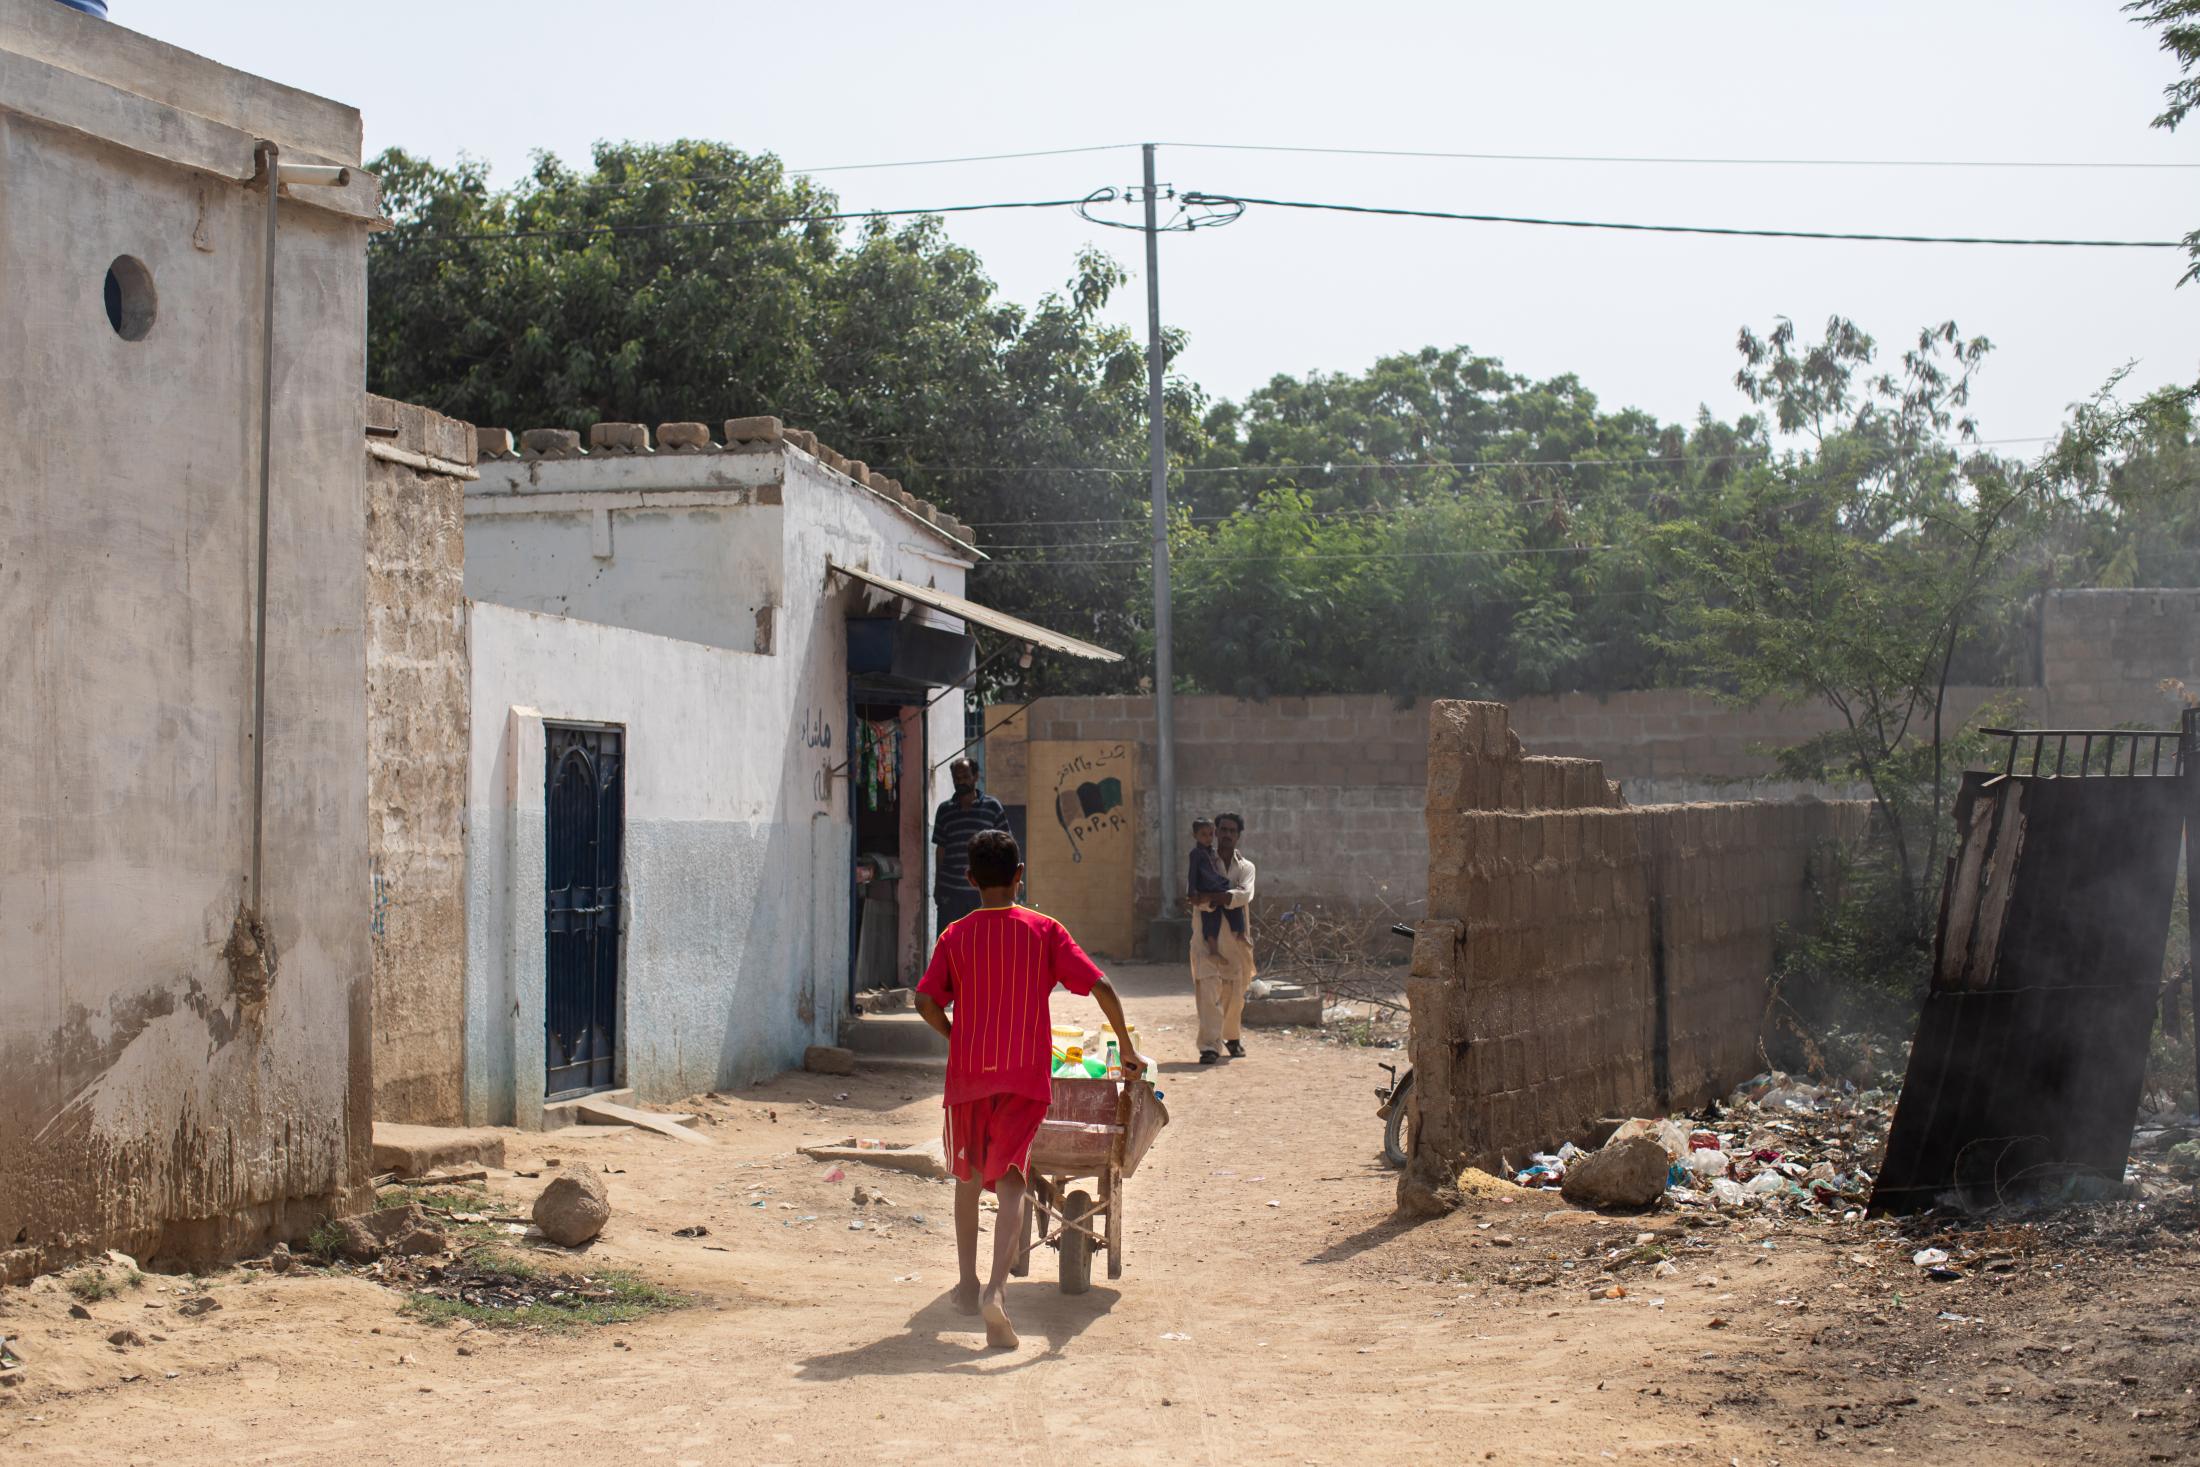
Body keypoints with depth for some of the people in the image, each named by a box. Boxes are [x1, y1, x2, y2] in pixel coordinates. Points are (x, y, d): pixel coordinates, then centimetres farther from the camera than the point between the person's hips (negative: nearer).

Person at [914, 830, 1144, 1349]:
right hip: (1027, 1075, -1)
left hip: (969, 1073, 1)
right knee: (1011, 1182, -5)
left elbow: (926, 1002, -4)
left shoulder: (955, 936, 1)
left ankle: (968, 1285, 28)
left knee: (967, 1178, 21)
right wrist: (1126, 1047, 3)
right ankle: (996, 1289, -24)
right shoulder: (1044, 931, -1)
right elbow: (1100, 985, -7)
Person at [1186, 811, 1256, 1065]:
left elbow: (1244, 895, -13)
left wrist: (1210, 897, -27)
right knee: (1208, 990, -14)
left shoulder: (1245, 867, 8)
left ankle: (1232, 1038, 32)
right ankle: (1209, 1046, -19)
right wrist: (1224, 898, -26)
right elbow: (1196, 899, -8)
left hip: (1236, 937, 2)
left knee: (1235, 993, 9)